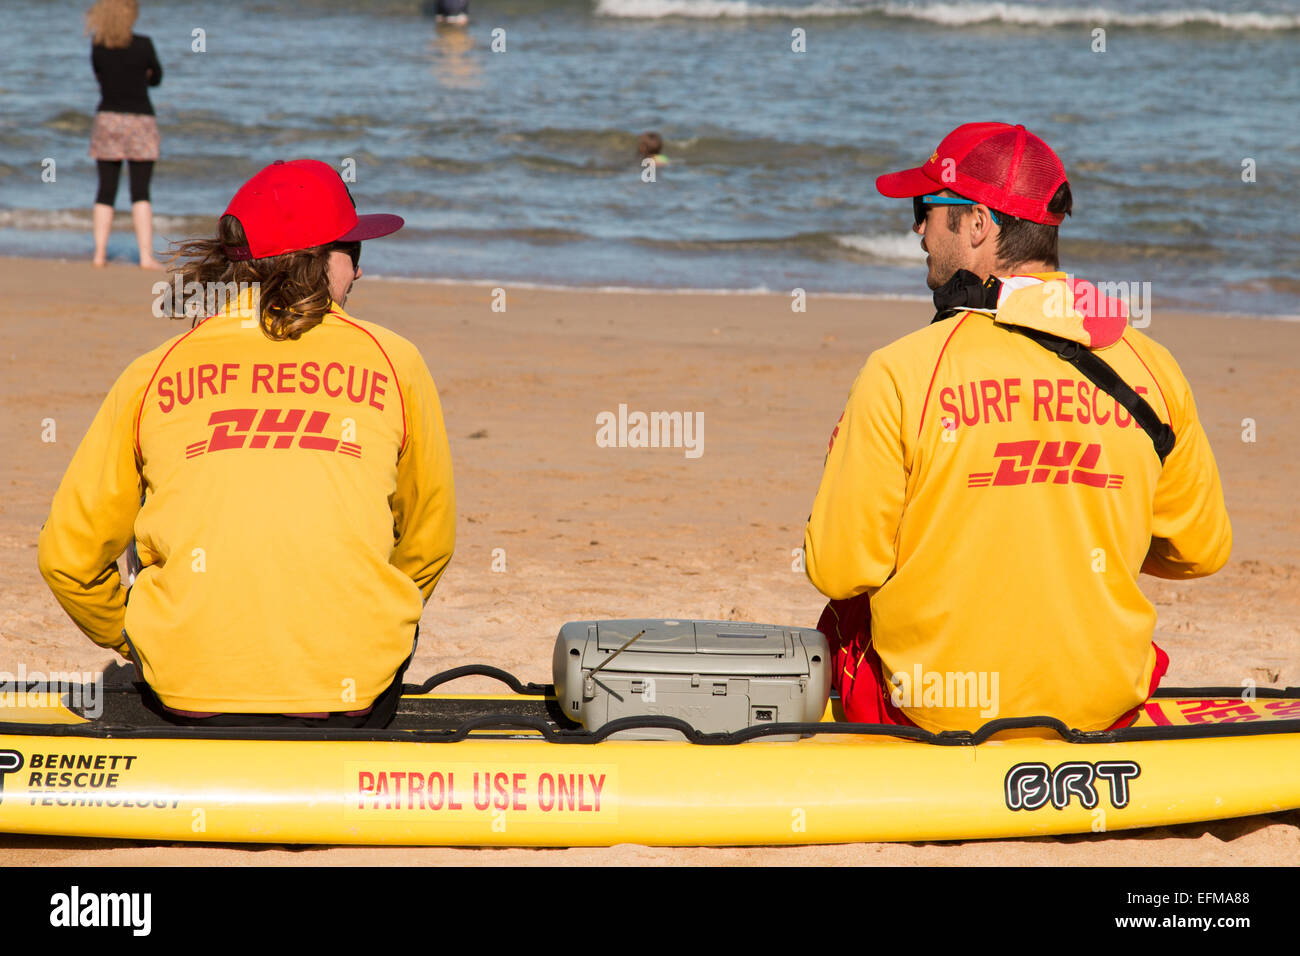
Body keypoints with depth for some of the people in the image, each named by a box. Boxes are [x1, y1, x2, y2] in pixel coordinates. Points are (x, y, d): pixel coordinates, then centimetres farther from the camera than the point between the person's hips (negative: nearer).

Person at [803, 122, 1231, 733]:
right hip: (1104, 710, 3)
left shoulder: (900, 373, -15)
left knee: (843, 615, 27)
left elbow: (837, 570, -11)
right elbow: (1203, 550, 7)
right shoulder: (1152, 370, -4)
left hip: (935, 714, -3)